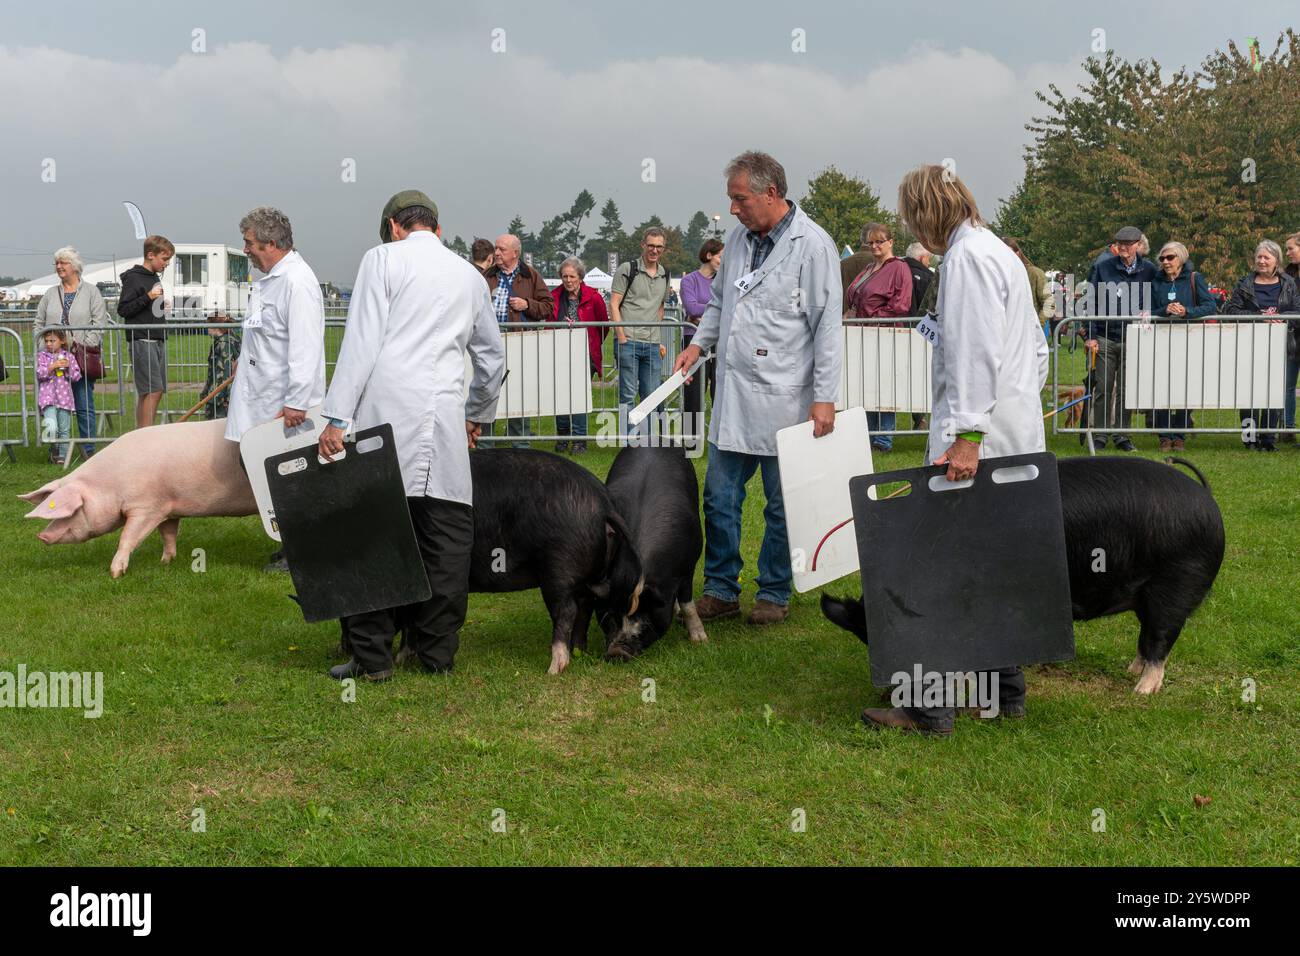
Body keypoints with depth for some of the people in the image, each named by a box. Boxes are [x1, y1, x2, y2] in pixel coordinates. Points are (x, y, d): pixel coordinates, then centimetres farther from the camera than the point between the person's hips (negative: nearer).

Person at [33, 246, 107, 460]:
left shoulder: (91, 292, 5)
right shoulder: (50, 294, 16)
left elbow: (99, 324, -2)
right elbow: (39, 323, 17)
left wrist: (80, 344, -10)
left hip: (83, 358, -3)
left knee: (84, 405, -4)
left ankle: (88, 448, 2)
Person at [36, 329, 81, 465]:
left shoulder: (69, 356, 9)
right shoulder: (42, 356, 6)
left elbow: (76, 377, 6)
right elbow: (39, 374, -6)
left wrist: (68, 367, -10)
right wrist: (53, 366, -16)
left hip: (64, 397, 2)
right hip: (47, 397, -2)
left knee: (64, 429, 5)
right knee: (52, 427, -17)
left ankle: (63, 454, 15)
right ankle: (54, 450, 5)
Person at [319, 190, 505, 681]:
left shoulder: (383, 258, 6)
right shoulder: (470, 276, 21)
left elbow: (361, 343, -3)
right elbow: (492, 357, 31)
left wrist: (336, 418, -4)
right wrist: (479, 415, 45)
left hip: (386, 410, -4)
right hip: (443, 417, 4)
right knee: (447, 535, 8)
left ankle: (371, 655, 1)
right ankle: (438, 651, 14)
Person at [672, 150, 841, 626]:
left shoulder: (812, 245, -10)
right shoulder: (740, 236, 10)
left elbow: (828, 326, -10)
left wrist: (824, 398, -13)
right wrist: (698, 343, 9)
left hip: (782, 398, -6)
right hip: (732, 392, 6)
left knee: (782, 505, 5)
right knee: (719, 497, 10)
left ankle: (774, 594, 19)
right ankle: (720, 589, 21)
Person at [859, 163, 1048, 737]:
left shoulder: (967, 257, -10)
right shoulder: (1001, 253, 22)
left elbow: (977, 355, -20)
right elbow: (1036, 345, 25)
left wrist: (967, 435, -23)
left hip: (978, 442, -10)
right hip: (1017, 434, 10)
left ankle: (931, 707, -8)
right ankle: (1005, 690, 21)